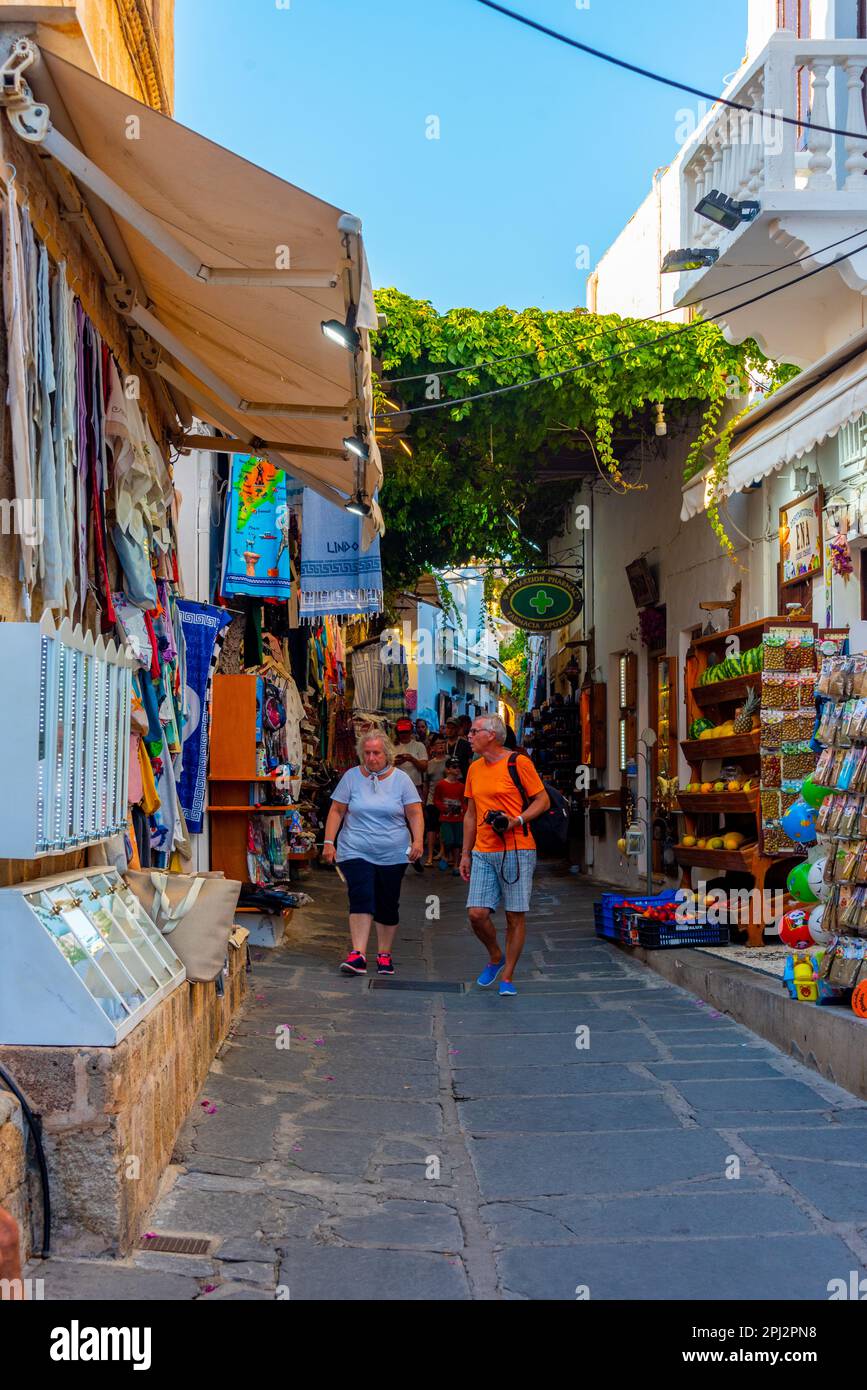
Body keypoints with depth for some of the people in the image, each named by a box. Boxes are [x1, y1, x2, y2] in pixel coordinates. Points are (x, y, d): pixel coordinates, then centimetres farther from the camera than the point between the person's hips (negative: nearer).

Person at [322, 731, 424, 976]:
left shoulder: (401, 779, 3)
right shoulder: (351, 777, 3)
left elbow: (415, 813, 2)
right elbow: (337, 811, 5)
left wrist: (418, 840, -12)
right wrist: (328, 842, -2)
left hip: (393, 854, 1)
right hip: (356, 852, -1)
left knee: (387, 905, 7)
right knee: (361, 898, -15)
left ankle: (384, 954, 19)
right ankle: (358, 954, -19)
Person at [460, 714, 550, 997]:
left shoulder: (518, 762, -5)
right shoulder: (474, 769, 14)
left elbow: (543, 800, -3)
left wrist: (517, 821, -18)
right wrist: (465, 853, 17)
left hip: (516, 851, -5)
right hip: (482, 853, 5)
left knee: (515, 916, 0)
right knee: (477, 914, -4)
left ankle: (507, 977, 11)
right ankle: (495, 957, 22)